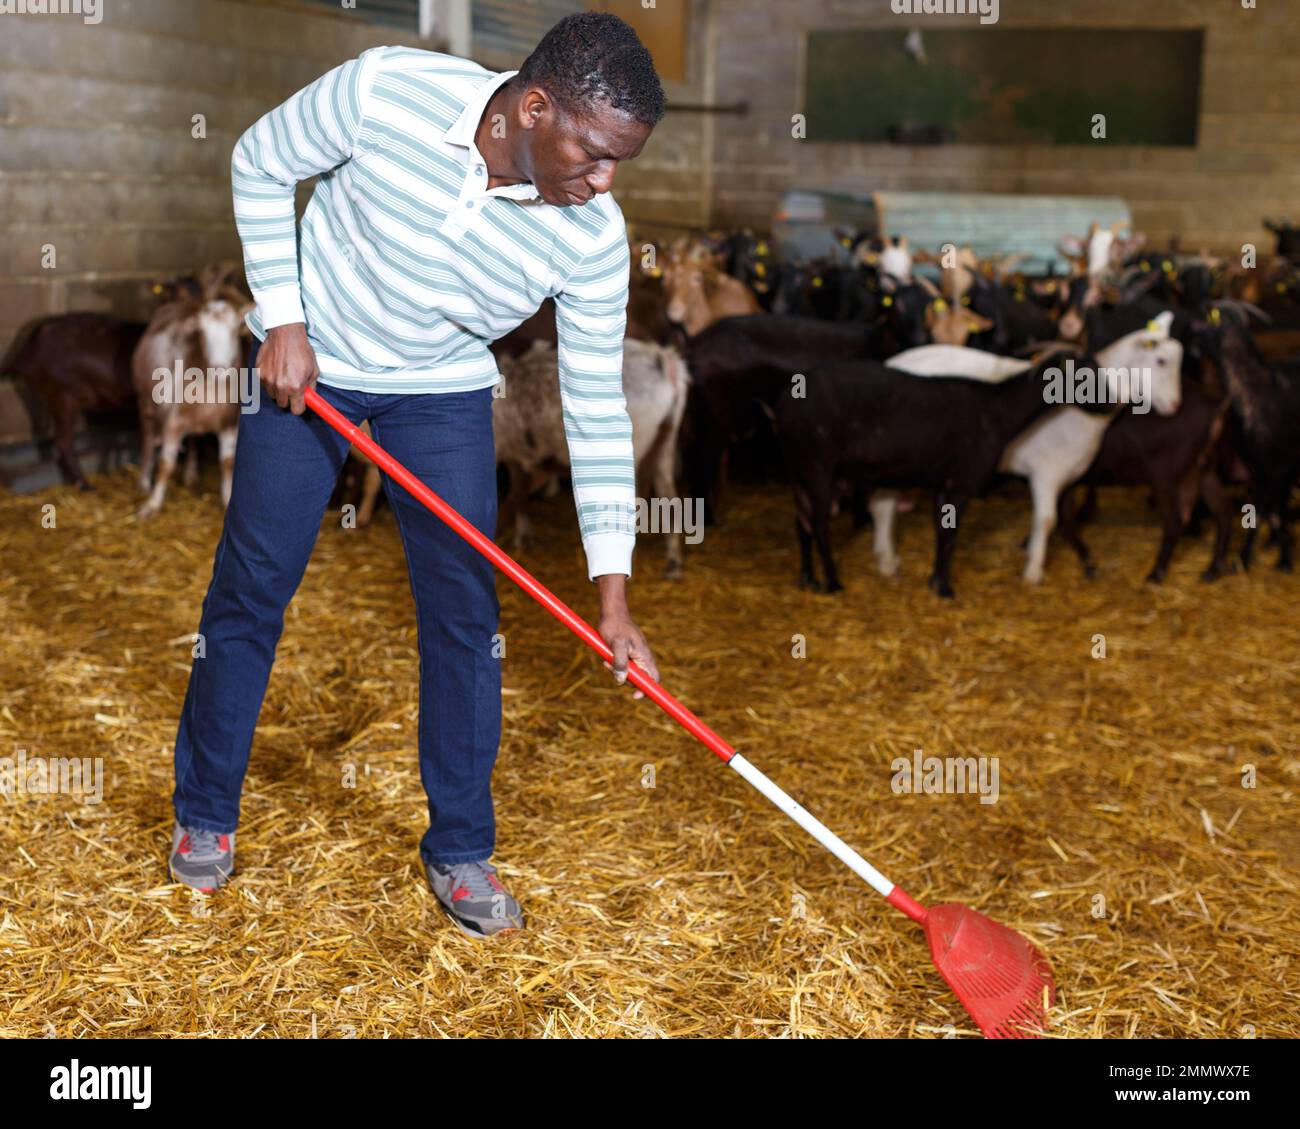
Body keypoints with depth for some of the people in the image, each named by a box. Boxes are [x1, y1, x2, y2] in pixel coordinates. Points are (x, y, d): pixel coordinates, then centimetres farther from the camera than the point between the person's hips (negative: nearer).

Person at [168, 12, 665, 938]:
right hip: (307, 360, -1)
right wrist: (283, 320, -15)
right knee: (252, 587, 6)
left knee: (464, 611, 0)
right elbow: (260, 165, -10)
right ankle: (205, 813, 27)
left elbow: (597, 406, -17)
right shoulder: (385, 90, -29)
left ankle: (460, 851, 16)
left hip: (445, 390, 2)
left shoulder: (593, 238, -24)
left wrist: (613, 592, -21)